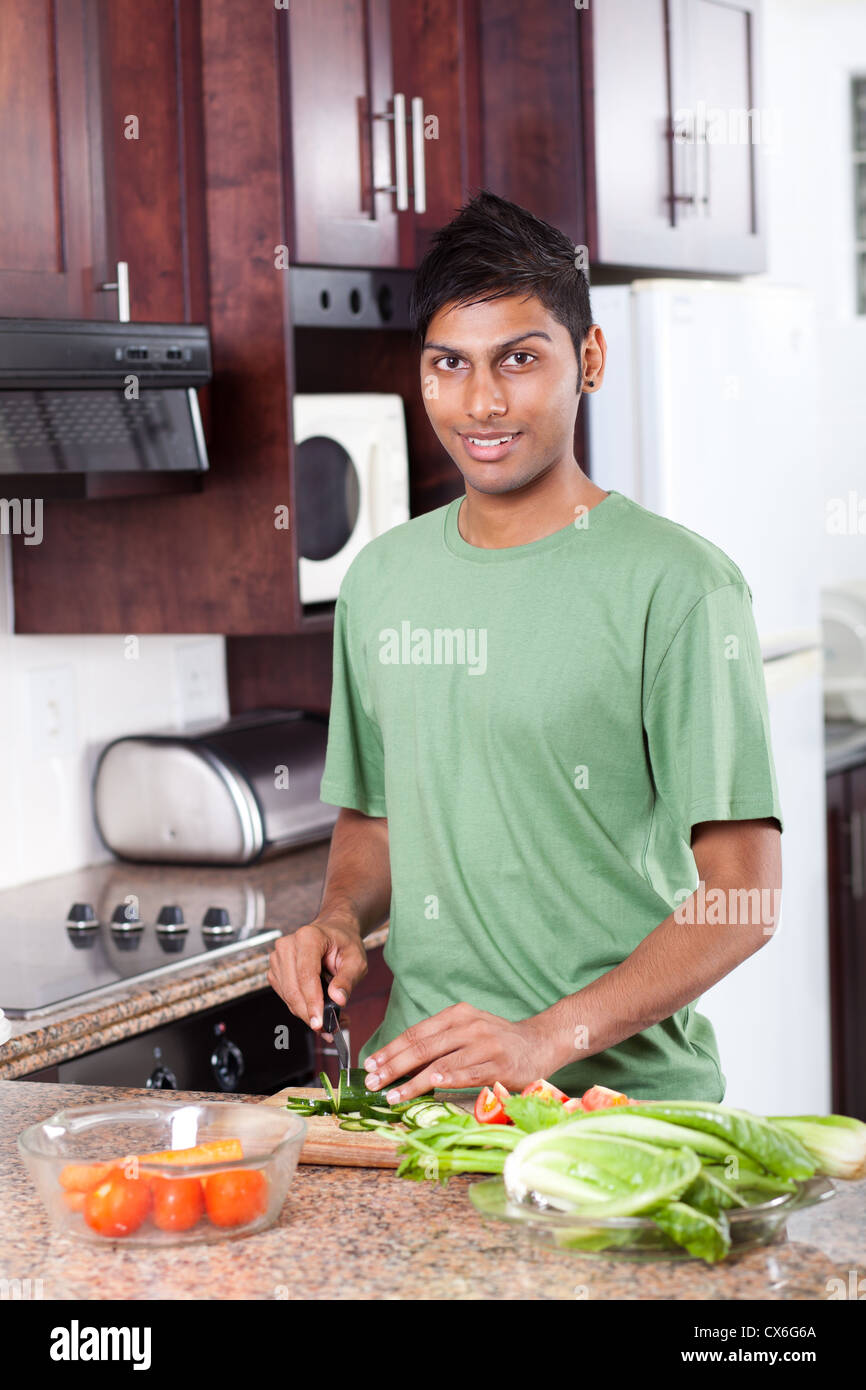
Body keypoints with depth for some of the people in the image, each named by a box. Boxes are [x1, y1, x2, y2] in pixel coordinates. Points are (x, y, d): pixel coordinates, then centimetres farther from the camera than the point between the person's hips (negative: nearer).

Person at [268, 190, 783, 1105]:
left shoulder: (675, 584, -5)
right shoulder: (381, 579, 14)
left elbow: (742, 893, -9)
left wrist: (549, 1039, -19)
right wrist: (339, 919, 4)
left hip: (624, 1089, -4)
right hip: (418, 1080, 4)